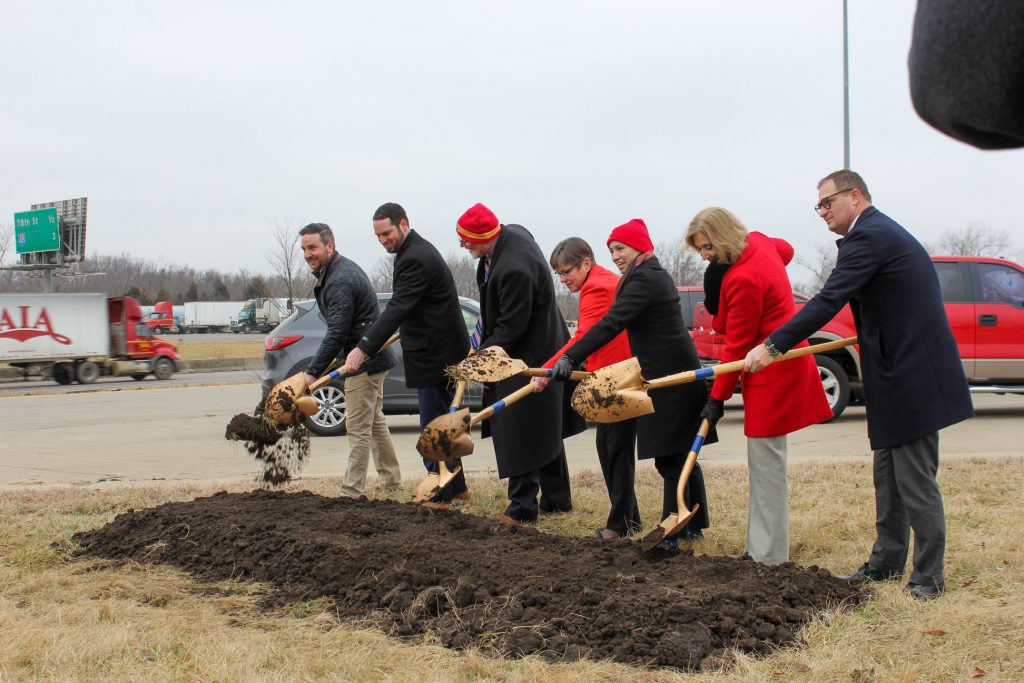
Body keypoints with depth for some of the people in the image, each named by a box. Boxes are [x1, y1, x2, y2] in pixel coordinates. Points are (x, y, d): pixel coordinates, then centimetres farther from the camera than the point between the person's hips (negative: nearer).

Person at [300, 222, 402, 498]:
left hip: (363, 361, -11)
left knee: (358, 428, -7)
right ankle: (391, 479, 29)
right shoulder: (343, 269, 12)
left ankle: (352, 491, -5)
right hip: (372, 357, 11)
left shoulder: (340, 281, -22)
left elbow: (337, 333, -27)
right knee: (375, 421, 19)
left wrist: (313, 371, -25)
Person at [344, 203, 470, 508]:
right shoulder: (417, 250, 13)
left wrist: (364, 348, -35)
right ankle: (456, 487, 25)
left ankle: (441, 495, 1)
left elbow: (397, 309, -30)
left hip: (435, 355, -11)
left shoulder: (416, 259, -20)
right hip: (442, 352, 11)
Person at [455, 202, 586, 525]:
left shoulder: (514, 269, -31)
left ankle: (523, 507, 2)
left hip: (528, 359, -11)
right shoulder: (513, 233, 0)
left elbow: (511, 328, -25)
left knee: (520, 434, -4)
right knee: (546, 429, 18)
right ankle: (557, 499, 29)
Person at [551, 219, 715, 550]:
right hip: (680, 375, 11)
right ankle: (693, 525, 22)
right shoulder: (658, 276, 17)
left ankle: (673, 532, -5)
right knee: (682, 455, 15)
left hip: (670, 380, -11)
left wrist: (570, 357, -29)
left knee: (670, 459, -8)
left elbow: (611, 324, -25)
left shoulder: (643, 280, -15)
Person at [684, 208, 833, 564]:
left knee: (766, 462, -6)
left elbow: (736, 347, -18)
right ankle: (761, 544, 19)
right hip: (782, 359, 10)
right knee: (764, 460, 13)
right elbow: (786, 250, 29)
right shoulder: (759, 244, 4)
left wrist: (718, 397, -11)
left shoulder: (743, 280, -23)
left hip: (771, 374, -10)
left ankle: (769, 553, -1)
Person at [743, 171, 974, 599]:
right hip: (901, 375, 11)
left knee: (915, 482, -4)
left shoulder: (868, 236, -16)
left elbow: (828, 301, -23)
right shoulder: (884, 232, 17)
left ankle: (928, 577, 4)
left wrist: (772, 347, -23)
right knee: (889, 477, 16)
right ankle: (886, 563, 25)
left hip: (913, 381, -11)